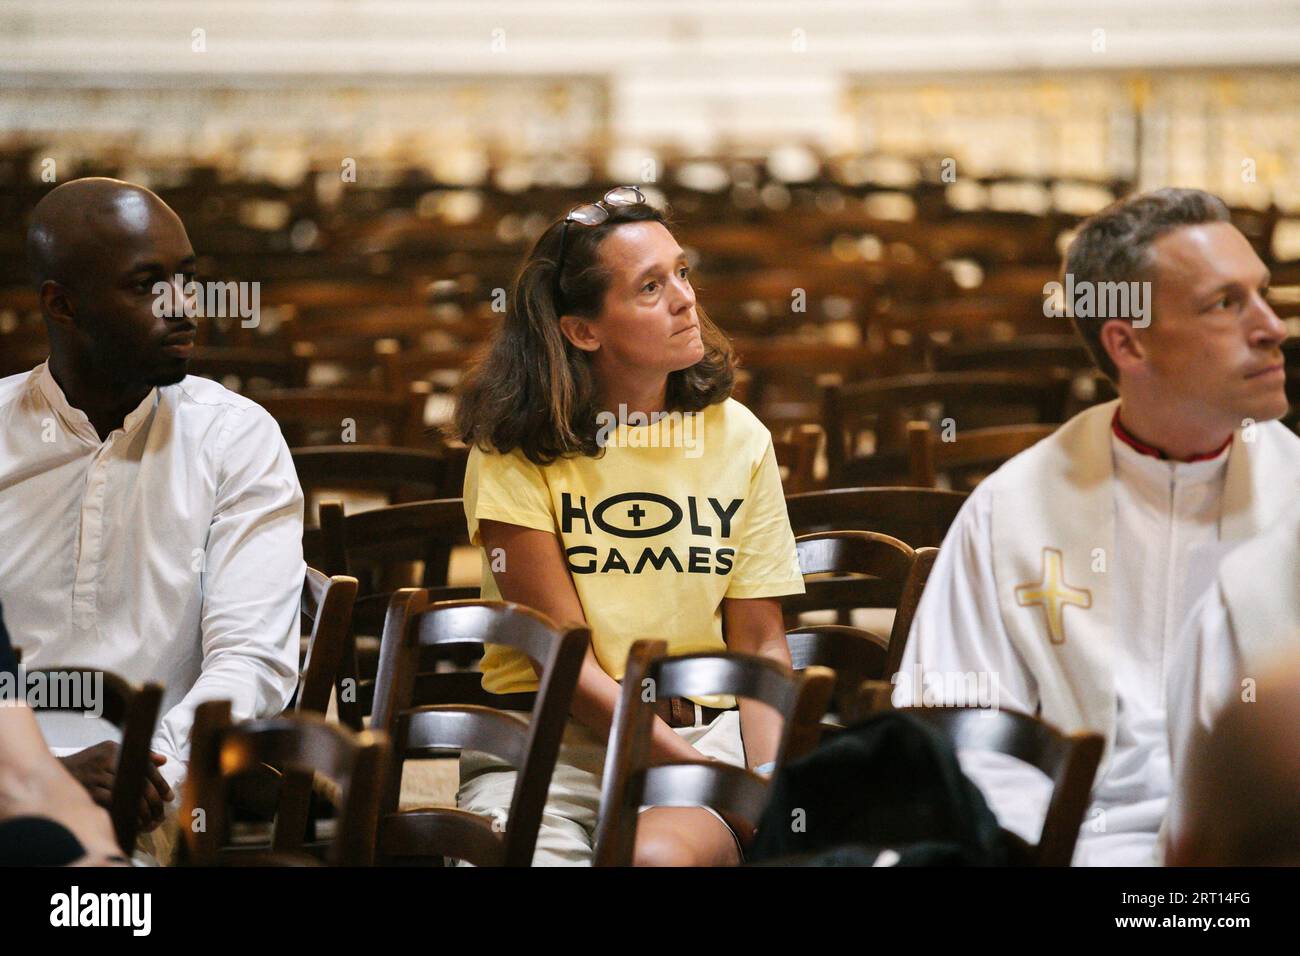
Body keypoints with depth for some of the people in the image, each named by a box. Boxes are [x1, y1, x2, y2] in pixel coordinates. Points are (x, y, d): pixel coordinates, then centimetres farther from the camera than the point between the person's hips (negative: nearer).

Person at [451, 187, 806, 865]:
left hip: (704, 729, 2)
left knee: (661, 854, -33)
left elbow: (761, 642, 10)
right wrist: (721, 784, -16)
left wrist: (769, 781, -9)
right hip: (548, 742, -2)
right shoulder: (515, 450, -4)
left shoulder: (737, 435, 7)